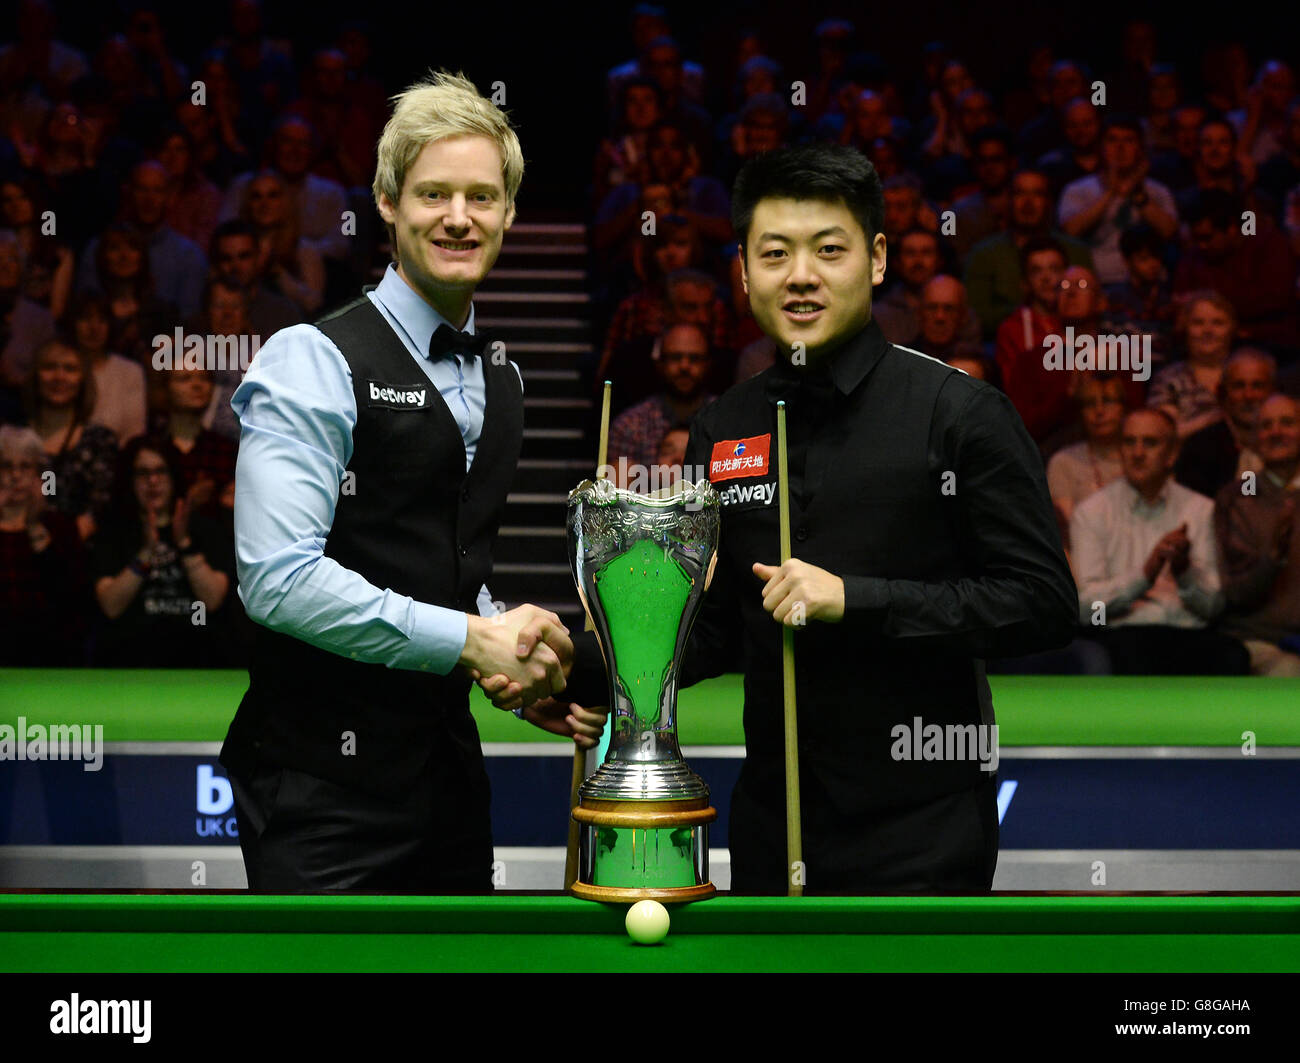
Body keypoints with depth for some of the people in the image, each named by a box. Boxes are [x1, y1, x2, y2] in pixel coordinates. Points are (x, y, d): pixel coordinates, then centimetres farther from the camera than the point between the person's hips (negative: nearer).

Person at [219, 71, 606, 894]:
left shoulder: (501, 380, 15)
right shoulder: (315, 361, -10)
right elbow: (278, 576, -21)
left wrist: (530, 676, 5)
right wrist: (472, 640, -18)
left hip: (448, 771, 7)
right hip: (324, 789, -7)